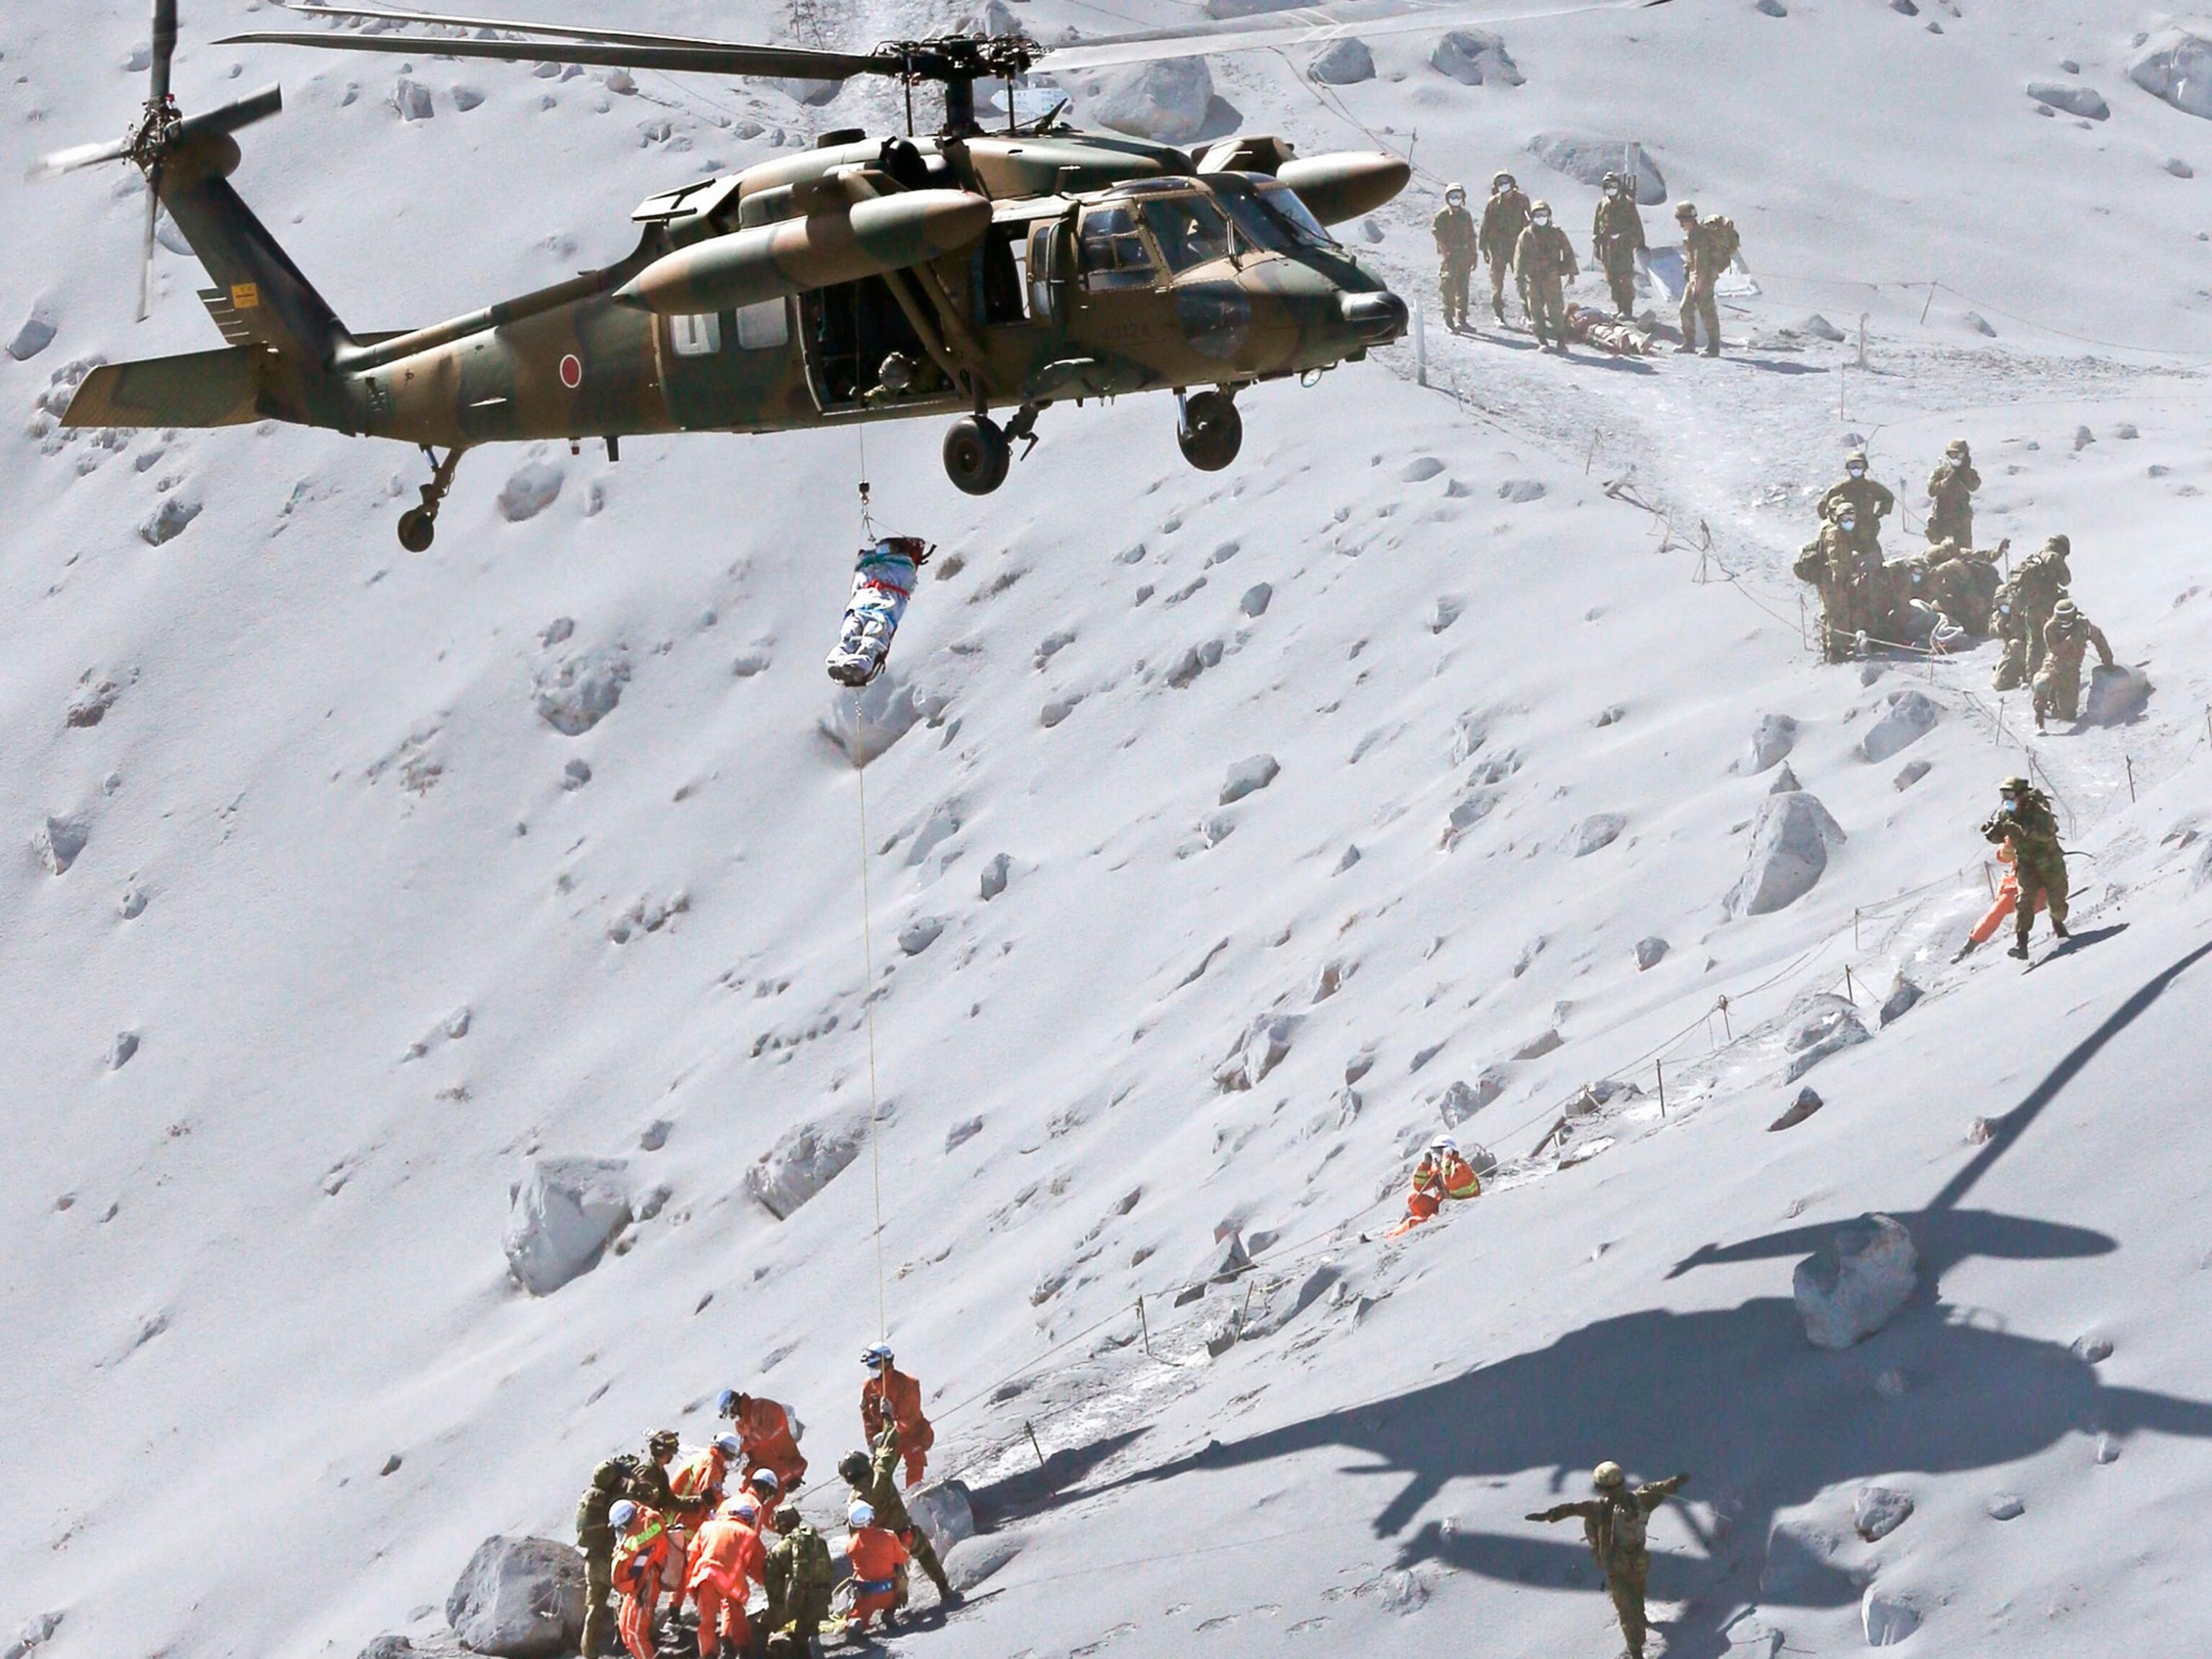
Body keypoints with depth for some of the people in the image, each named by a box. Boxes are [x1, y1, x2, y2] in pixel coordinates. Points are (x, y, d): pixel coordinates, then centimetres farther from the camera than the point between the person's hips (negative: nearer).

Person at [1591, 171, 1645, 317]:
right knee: (1612, 278, 8)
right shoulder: (1603, 204, 10)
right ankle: (1619, 307, 18)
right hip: (1608, 245, 5)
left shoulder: (1627, 203, -2)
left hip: (1624, 244, -5)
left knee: (1626, 278, -7)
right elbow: (1597, 226, 15)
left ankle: (1627, 308, -2)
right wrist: (1596, 245, 12)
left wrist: (1640, 243, -2)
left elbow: (1636, 224, 0)